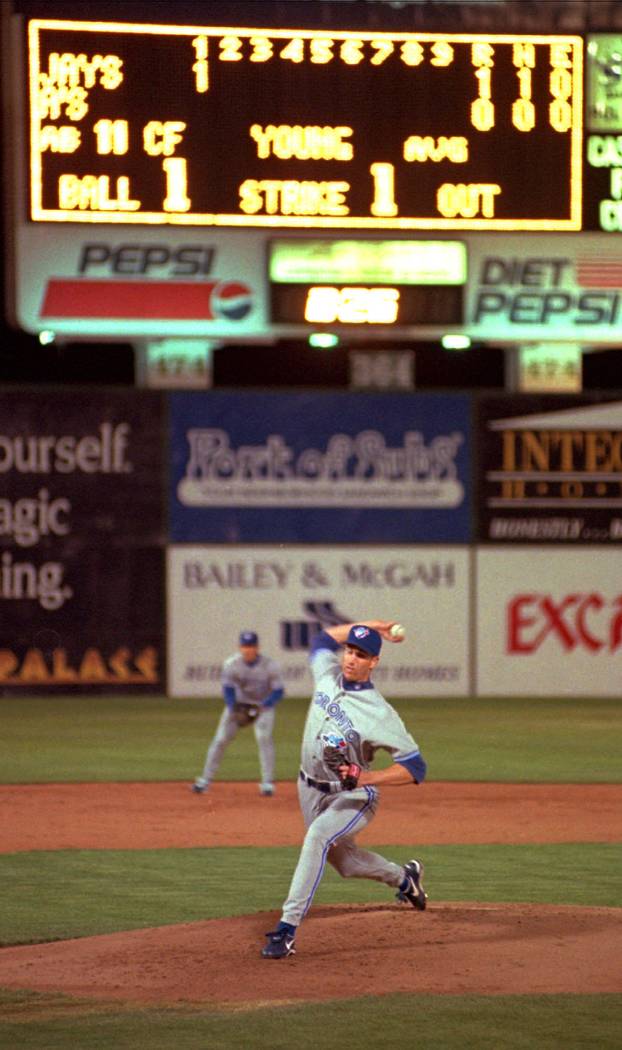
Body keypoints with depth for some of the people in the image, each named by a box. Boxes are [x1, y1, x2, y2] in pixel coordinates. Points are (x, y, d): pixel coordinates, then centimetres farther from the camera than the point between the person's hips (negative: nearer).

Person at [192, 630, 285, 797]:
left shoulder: (270, 665, -18)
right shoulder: (231, 664, -15)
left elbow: (278, 691, -17)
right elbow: (228, 689, -14)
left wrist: (262, 707, -33)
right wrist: (235, 711, -30)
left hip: (263, 706, -2)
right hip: (238, 704, 2)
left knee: (264, 738, -22)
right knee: (220, 739, -6)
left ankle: (267, 783, -17)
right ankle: (205, 780, 4)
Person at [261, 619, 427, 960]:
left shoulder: (380, 714, -24)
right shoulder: (328, 675, -7)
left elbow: (416, 768, -24)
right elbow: (324, 637, 17)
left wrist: (366, 777, -37)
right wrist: (368, 625, 5)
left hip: (353, 798, -7)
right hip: (311, 789, 7)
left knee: (318, 835, -35)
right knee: (343, 860, 22)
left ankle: (288, 928, -38)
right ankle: (404, 877, 51)